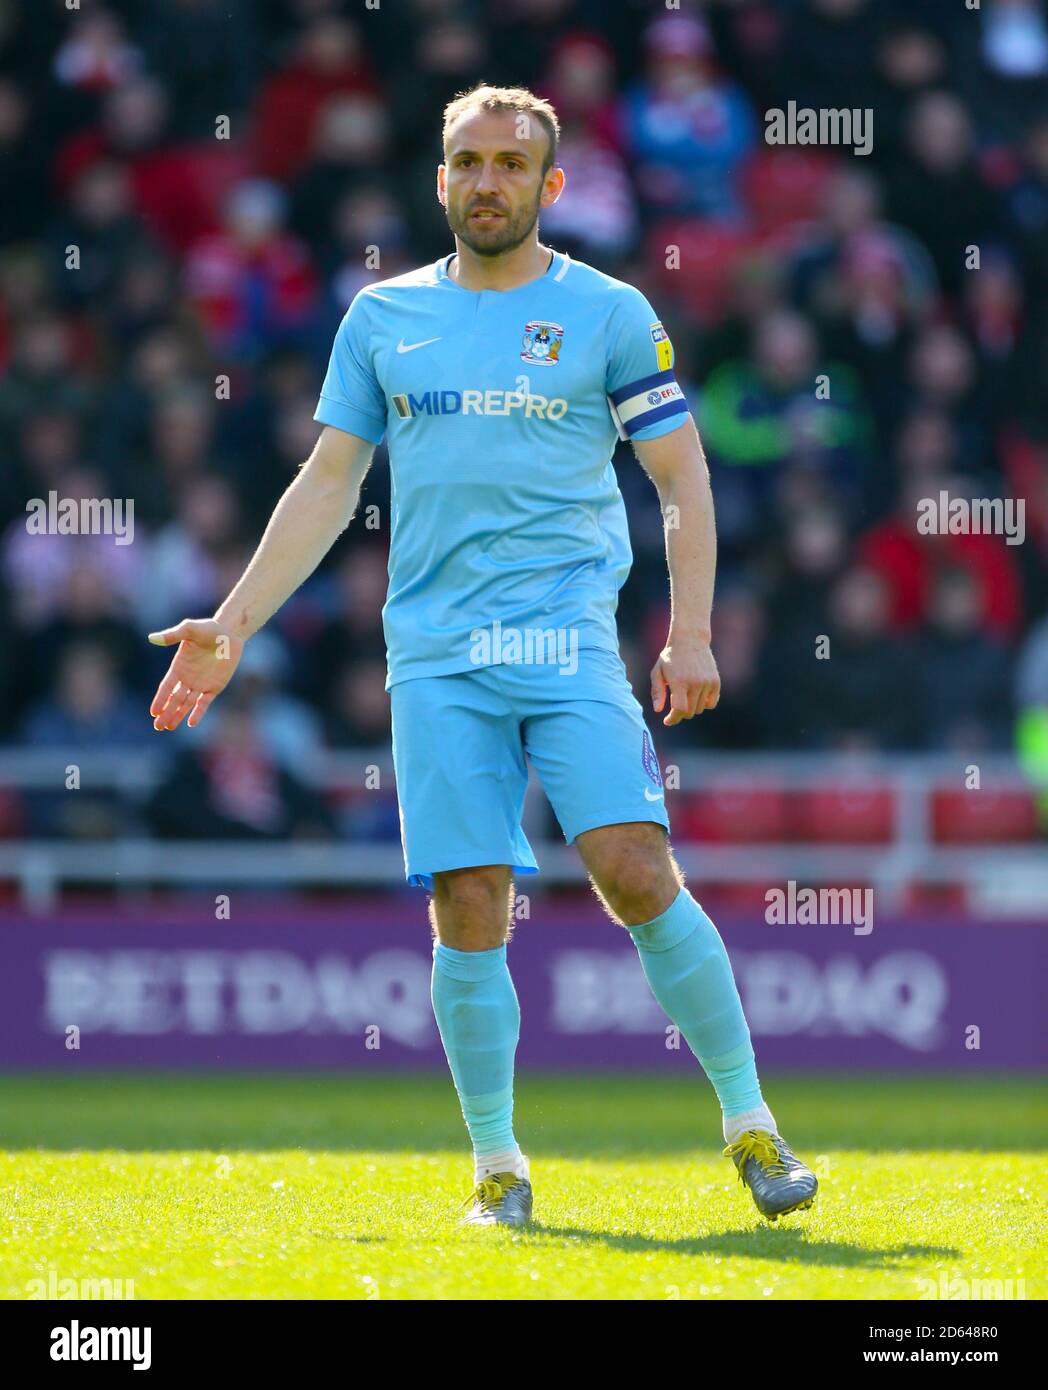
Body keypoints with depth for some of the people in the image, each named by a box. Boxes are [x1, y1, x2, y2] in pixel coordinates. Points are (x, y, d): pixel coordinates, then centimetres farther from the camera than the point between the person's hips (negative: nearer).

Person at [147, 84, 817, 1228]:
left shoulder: (608, 314, 5)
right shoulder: (382, 317, 12)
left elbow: (683, 482, 7)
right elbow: (327, 485, 16)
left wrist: (690, 634, -4)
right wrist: (233, 625, 10)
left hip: (569, 638, -2)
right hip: (435, 654, 2)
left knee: (637, 874, -15)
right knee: (468, 912, -4)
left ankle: (749, 1126, -5)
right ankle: (498, 1169, 7)